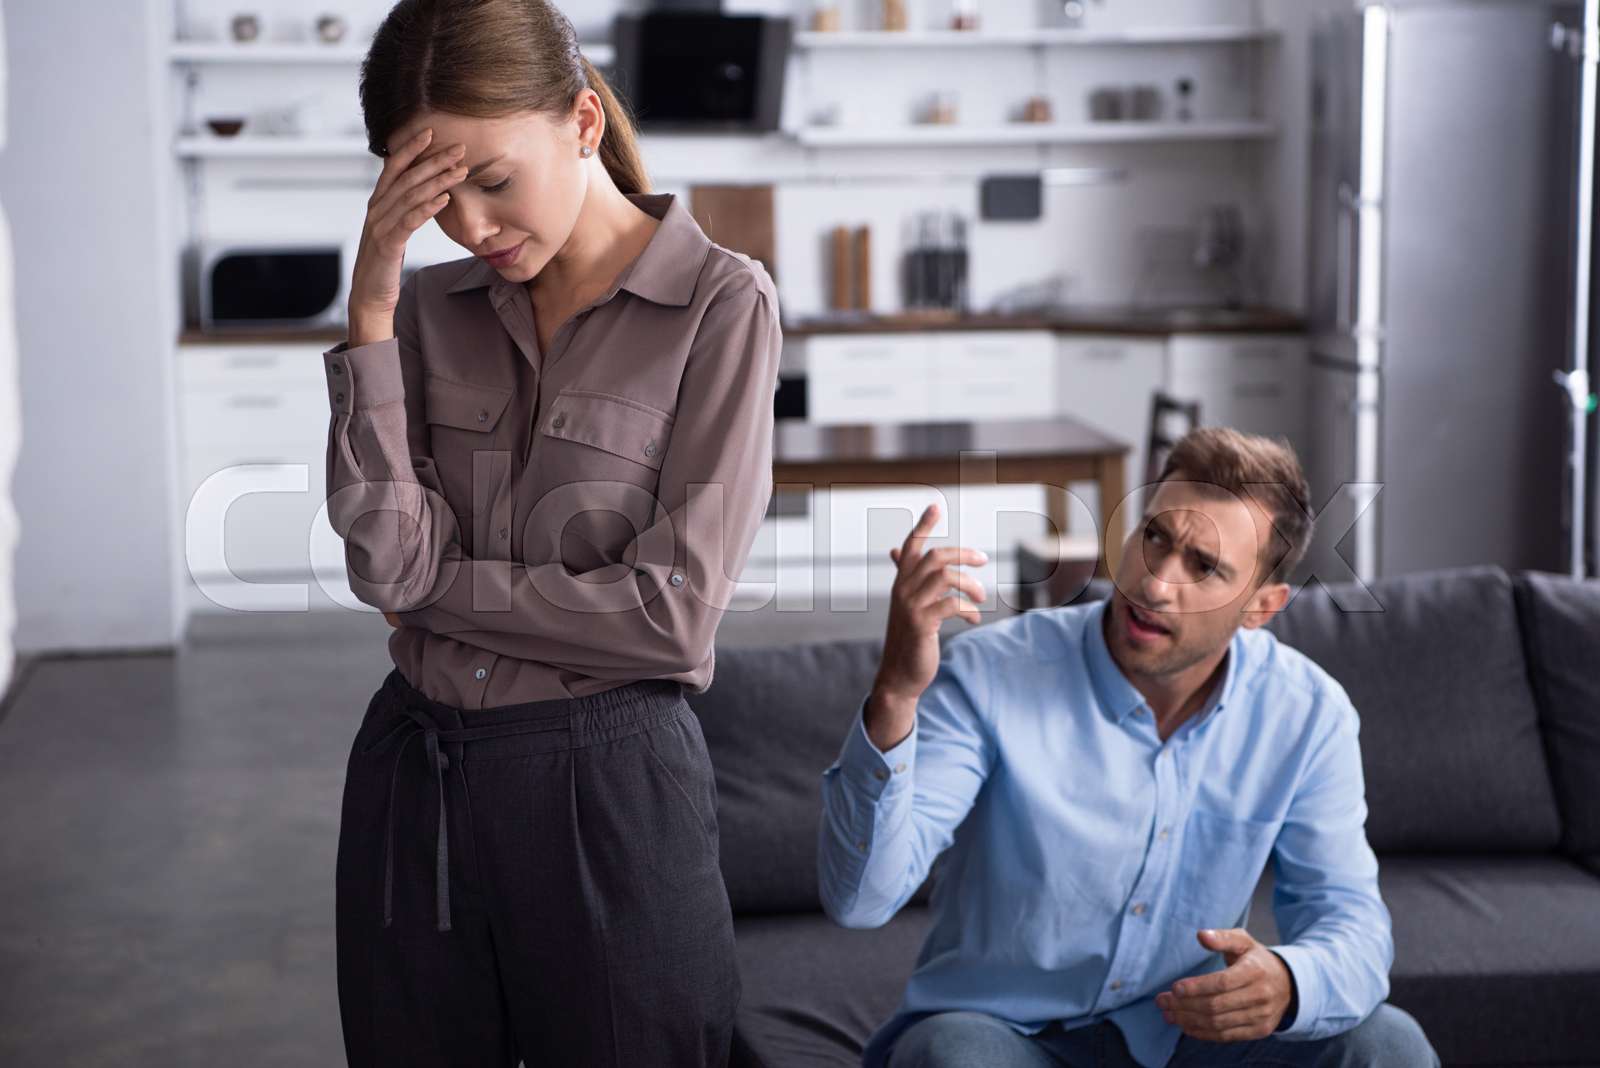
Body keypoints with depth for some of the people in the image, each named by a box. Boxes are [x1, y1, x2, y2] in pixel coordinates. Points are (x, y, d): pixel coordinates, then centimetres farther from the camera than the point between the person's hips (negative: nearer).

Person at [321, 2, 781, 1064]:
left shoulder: (722, 305, -8)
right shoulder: (431, 305, 5)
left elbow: (672, 611, -14)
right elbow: (384, 555, -7)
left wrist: (436, 587, -6)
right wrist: (371, 315, -13)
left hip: (606, 785, -4)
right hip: (409, 781, 4)